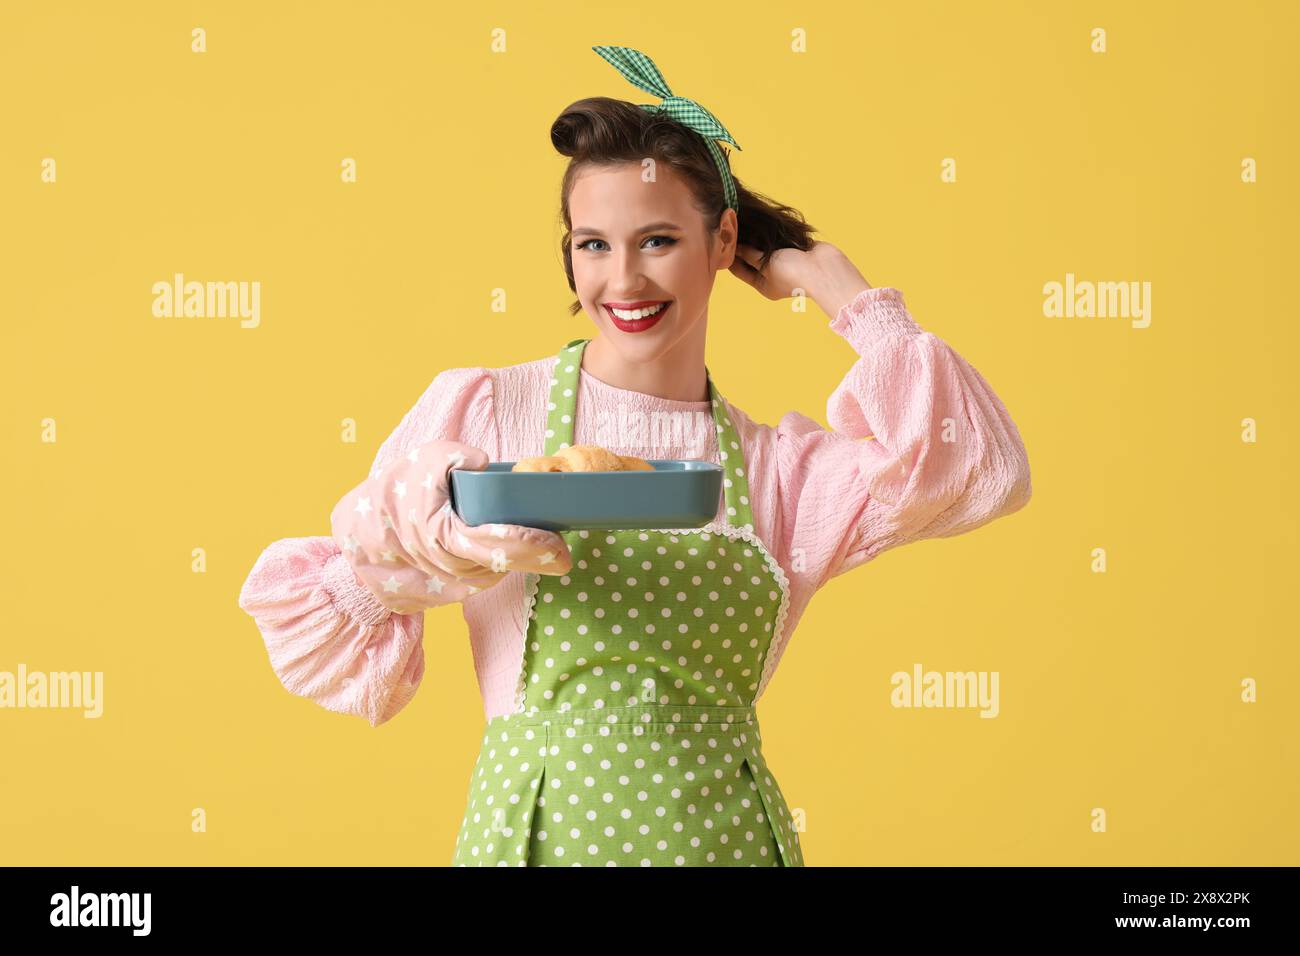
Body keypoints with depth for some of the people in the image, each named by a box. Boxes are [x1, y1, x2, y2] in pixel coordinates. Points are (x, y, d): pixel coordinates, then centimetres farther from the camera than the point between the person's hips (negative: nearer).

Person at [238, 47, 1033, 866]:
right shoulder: (475, 410, -2)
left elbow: (984, 472, -12)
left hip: (725, 832, 2)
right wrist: (407, 553, -22)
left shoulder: (783, 467, 3)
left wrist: (830, 279, -4)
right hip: (542, 826, -2)